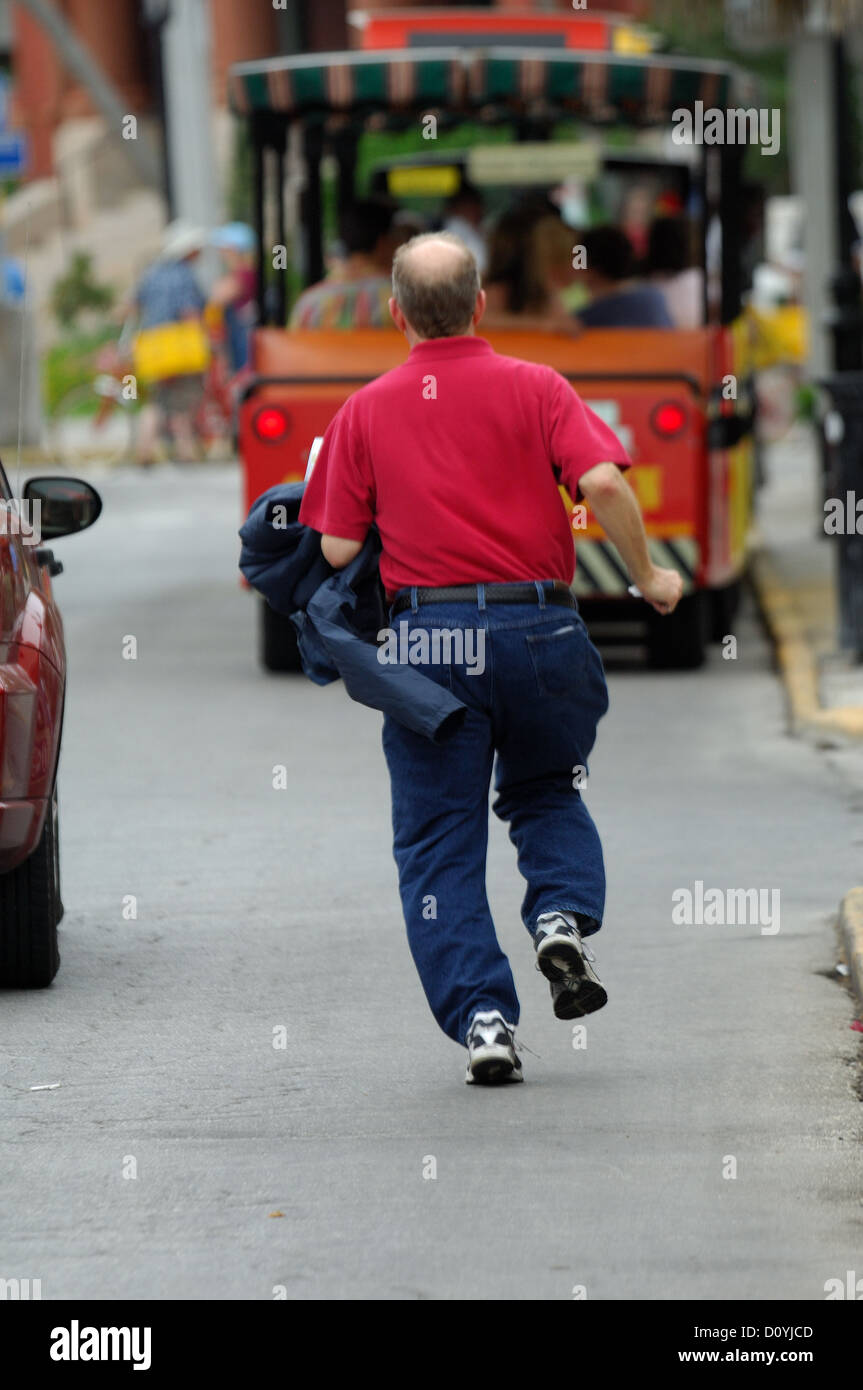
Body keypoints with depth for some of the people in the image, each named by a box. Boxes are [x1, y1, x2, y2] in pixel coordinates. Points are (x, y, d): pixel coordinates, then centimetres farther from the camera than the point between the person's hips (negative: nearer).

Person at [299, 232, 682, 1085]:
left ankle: (481, 1018, -5)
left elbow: (338, 549, 0)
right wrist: (648, 578, 2)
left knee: (439, 839, 7)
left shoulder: (365, 412, 5)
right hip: (538, 625, 1)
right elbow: (602, 483, -12)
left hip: (428, 635, 0)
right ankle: (565, 916, -4)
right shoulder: (535, 389, 2)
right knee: (546, 792, 24)